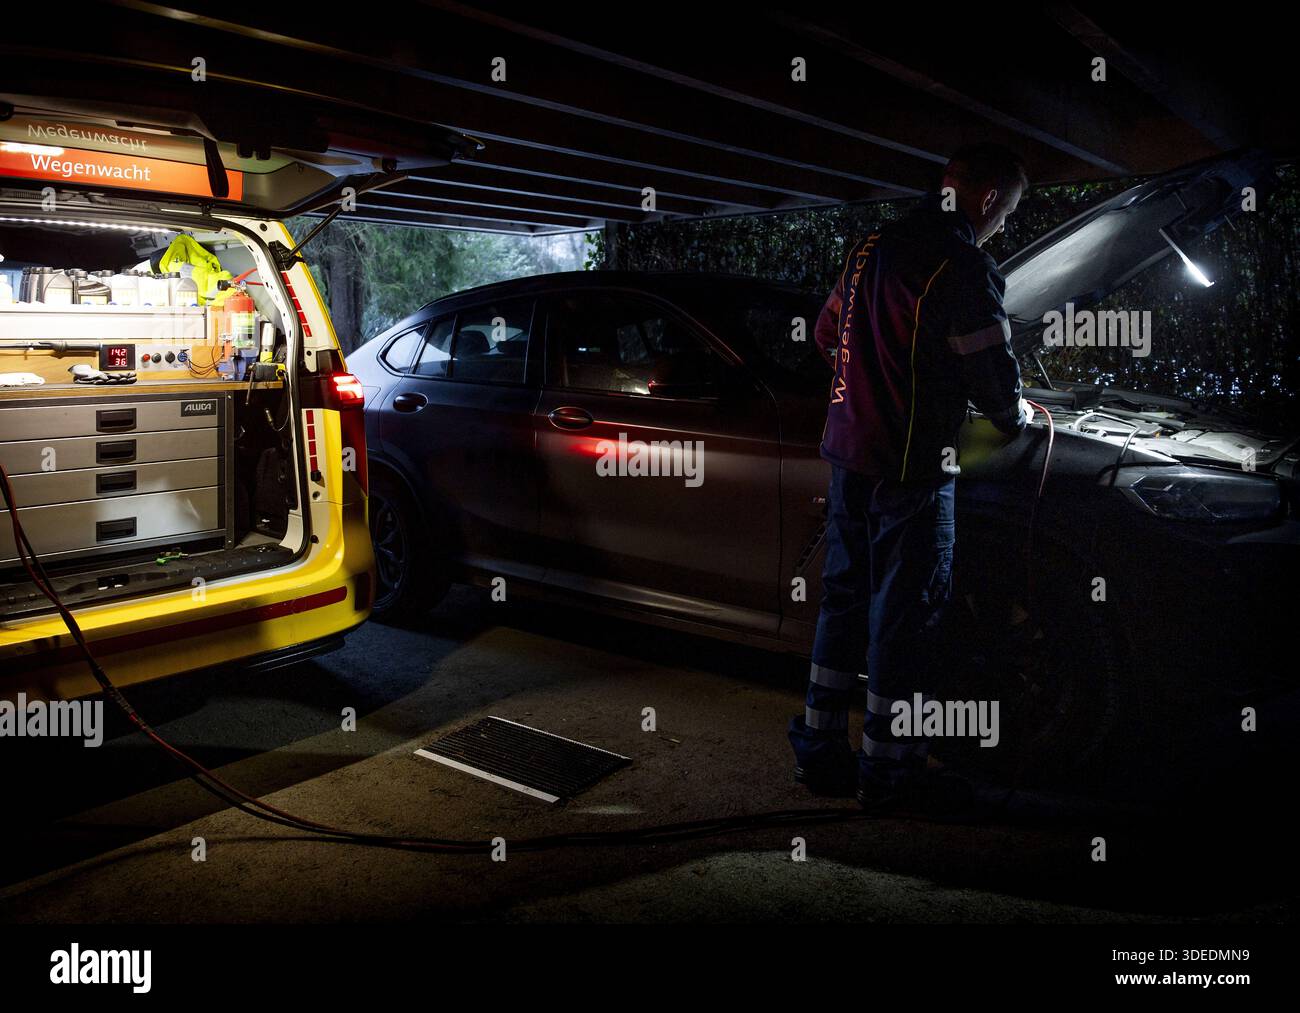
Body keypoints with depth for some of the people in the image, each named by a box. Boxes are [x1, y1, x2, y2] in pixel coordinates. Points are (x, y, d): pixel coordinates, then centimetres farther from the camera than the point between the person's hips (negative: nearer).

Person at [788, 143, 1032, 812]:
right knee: (904, 614, 3)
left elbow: (827, 335, 21)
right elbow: (993, 375, -12)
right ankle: (887, 769, 14)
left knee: (844, 601, 16)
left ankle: (820, 750, 24)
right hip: (911, 467, -8)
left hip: (847, 453, 8)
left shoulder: (873, 247, 12)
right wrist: (1016, 418, 10)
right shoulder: (965, 267, -14)